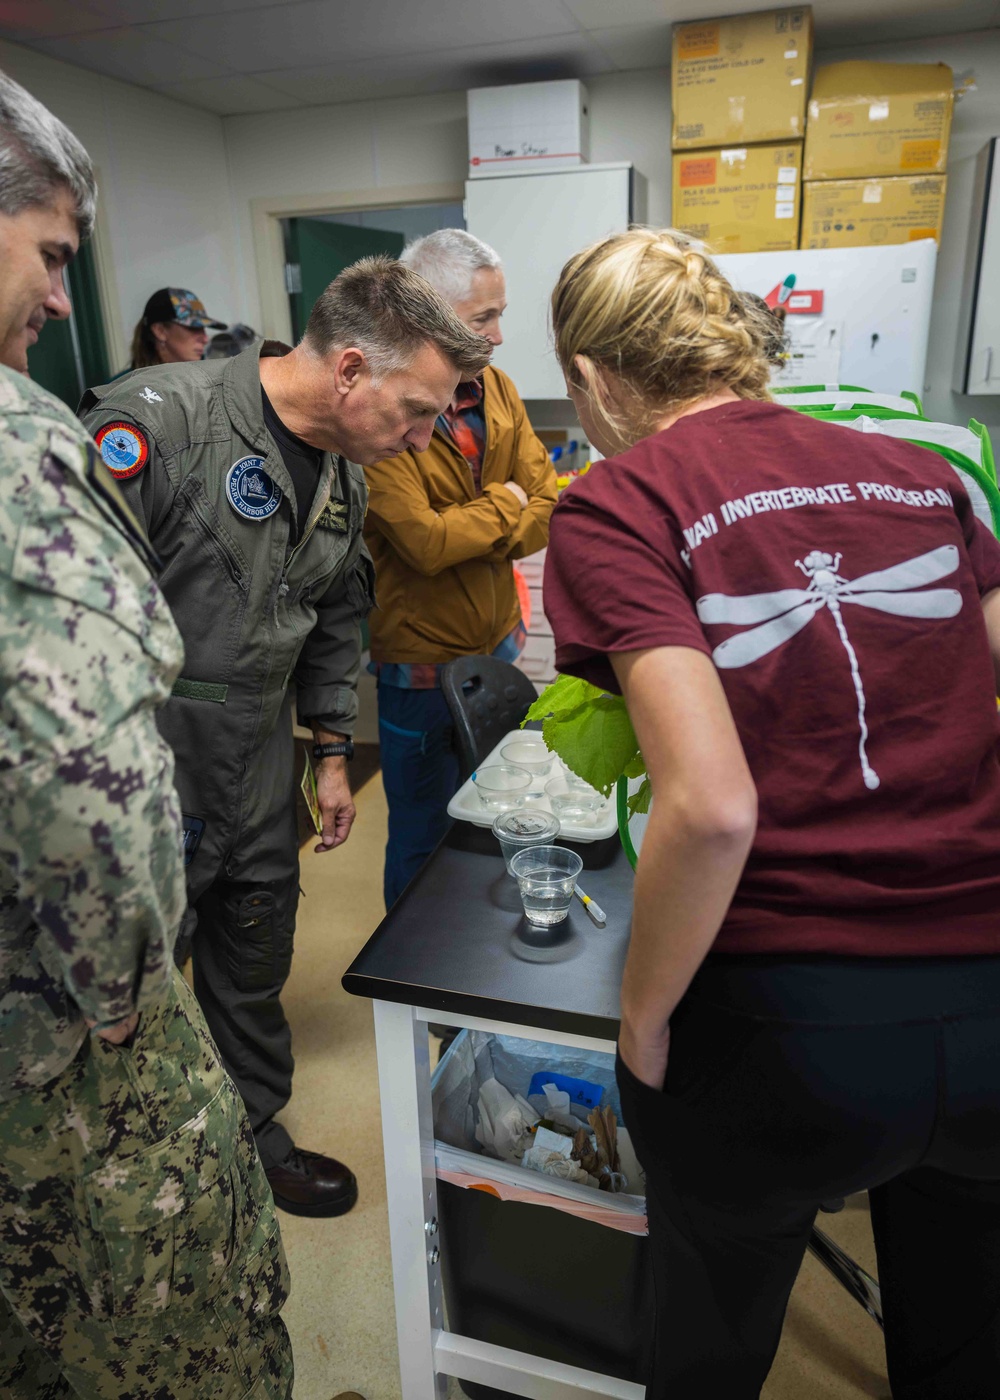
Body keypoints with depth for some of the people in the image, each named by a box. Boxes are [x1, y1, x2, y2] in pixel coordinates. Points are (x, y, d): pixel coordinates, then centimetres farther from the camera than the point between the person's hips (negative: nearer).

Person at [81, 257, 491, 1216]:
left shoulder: (347, 474, 5)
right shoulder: (158, 423, -21)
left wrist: (333, 752, 16)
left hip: (258, 768, 7)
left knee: (256, 960, 20)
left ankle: (254, 1133, 44)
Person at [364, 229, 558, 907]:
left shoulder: (495, 387, 3)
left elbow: (547, 506, -2)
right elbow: (423, 541, -27)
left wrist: (464, 540, -17)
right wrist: (504, 503, -10)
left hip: (499, 641, 7)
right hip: (424, 658, -7)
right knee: (425, 839, 11)